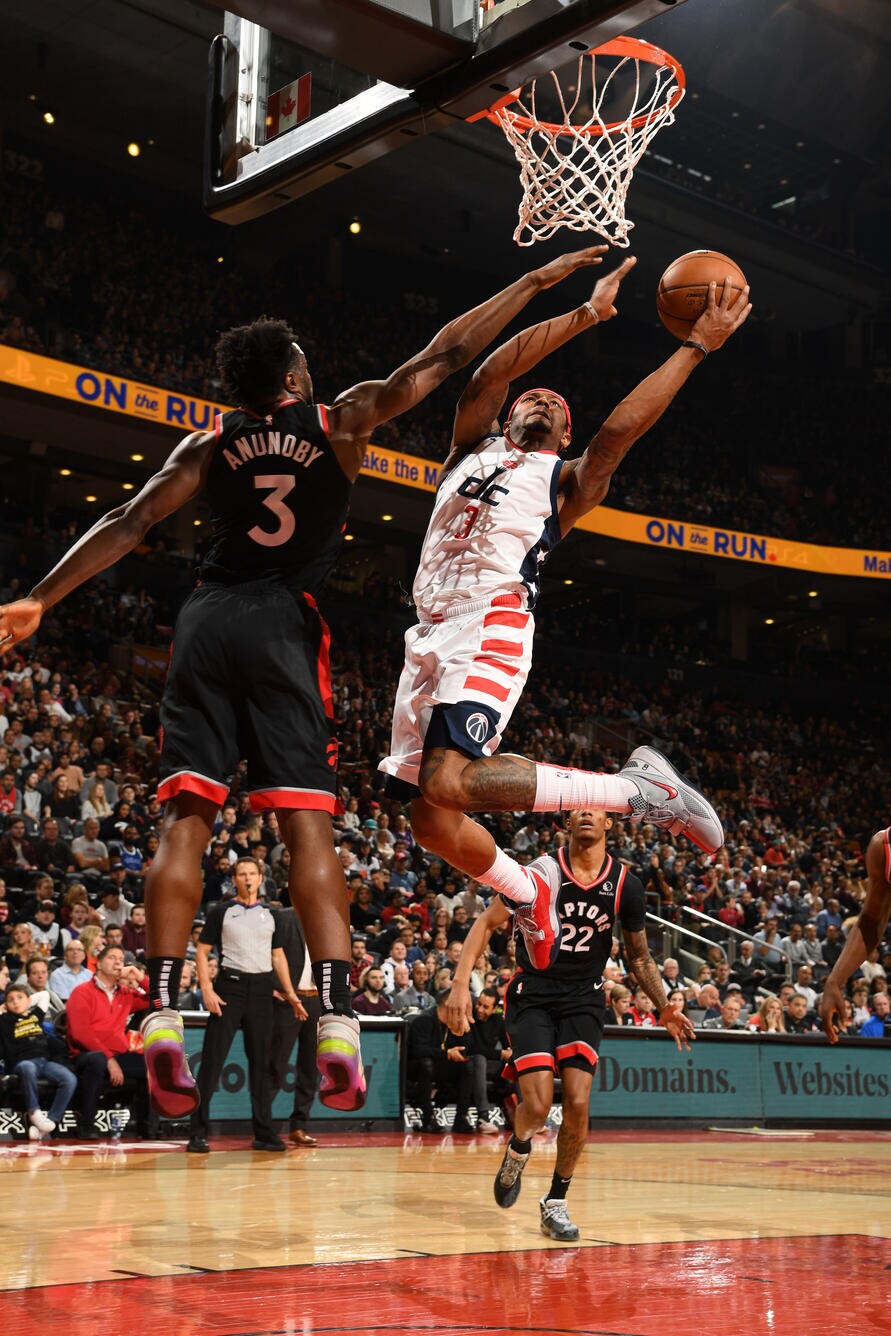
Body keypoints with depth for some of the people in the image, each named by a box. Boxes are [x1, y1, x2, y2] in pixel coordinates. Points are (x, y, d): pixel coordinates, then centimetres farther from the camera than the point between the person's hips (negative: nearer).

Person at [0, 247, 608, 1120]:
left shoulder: (208, 447, 13)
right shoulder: (341, 420, 7)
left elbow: (128, 524, 6)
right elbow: (446, 355, 9)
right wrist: (540, 278, 15)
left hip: (207, 623, 2)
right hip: (282, 626, -2)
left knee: (185, 819, -1)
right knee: (308, 824, -5)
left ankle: (162, 1019, -10)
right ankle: (338, 1022, -15)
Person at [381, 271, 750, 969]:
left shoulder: (565, 480, 16)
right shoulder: (474, 448, 26)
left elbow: (618, 430, -1)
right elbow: (490, 372, 12)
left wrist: (695, 347, 0)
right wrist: (588, 315, 9)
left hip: (493, 624, -5)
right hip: (432, 634, 5)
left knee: (448, 784, -28)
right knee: (430, 819, 2)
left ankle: (635, 788, -14)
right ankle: (530, 894, 29)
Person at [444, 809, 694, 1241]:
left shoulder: (624, 884, -4)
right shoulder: (543, 872, -13)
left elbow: (639, 956, 11)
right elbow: (487, 922, -7)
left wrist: (664, 1008, -1)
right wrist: (461, 984, -17)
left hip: (584, 999, 2)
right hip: (532, 995, -2)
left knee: (577, 1103, -12)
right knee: (537, 1105, -16)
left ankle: (556, 1202, 9)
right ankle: (517, 1154, 21)